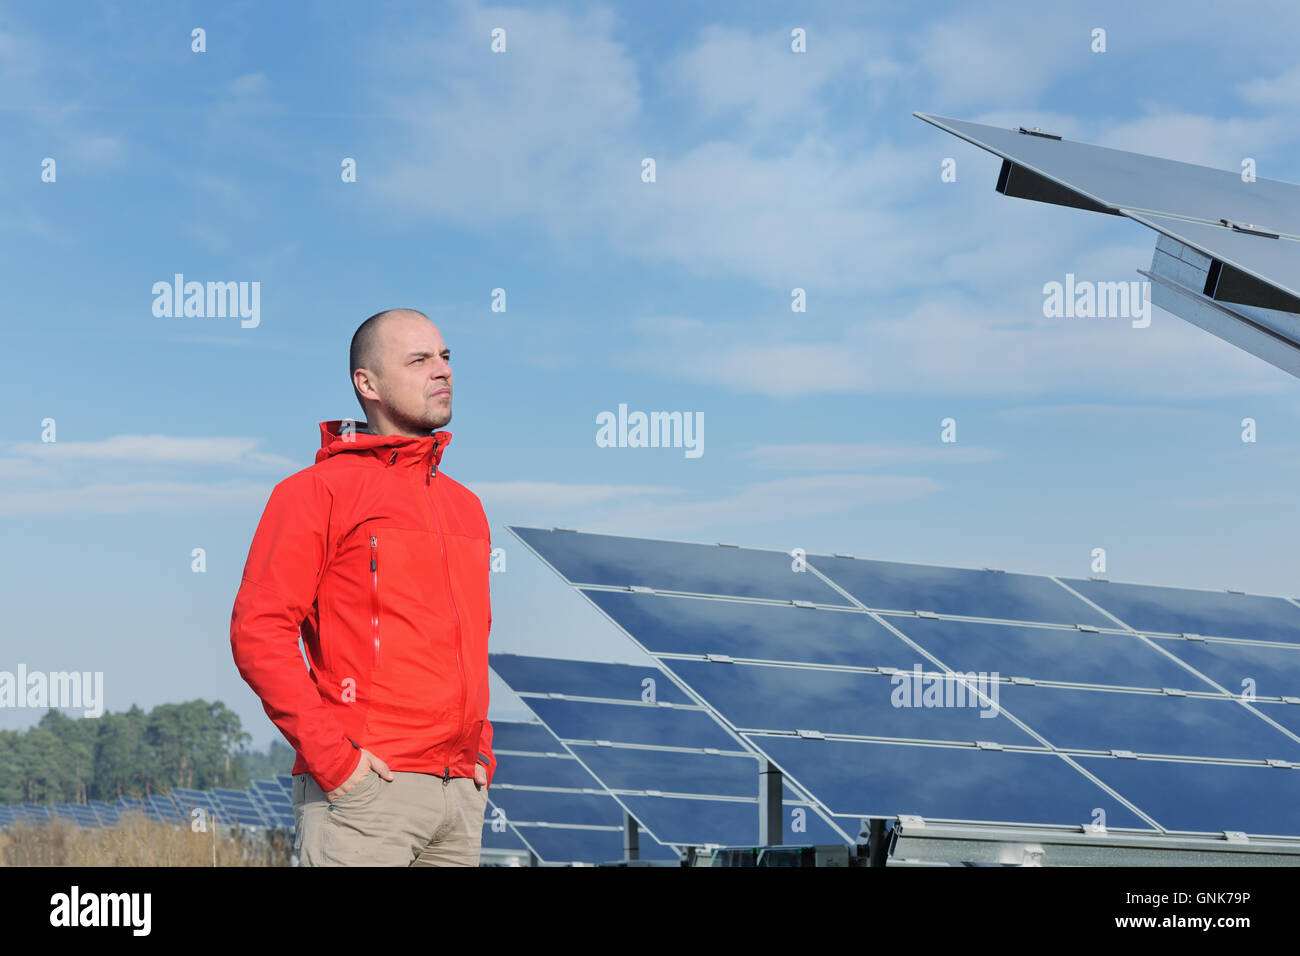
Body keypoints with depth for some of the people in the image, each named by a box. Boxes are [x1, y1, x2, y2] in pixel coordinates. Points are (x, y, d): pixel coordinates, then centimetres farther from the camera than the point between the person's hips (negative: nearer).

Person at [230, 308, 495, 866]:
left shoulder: (465, 506, 20)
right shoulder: (319, 490, -2)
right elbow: (257, 632, -10)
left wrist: (481, 754, 14)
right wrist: (330, 755, -15)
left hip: (463, 796, 7)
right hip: (363, 788, -7)